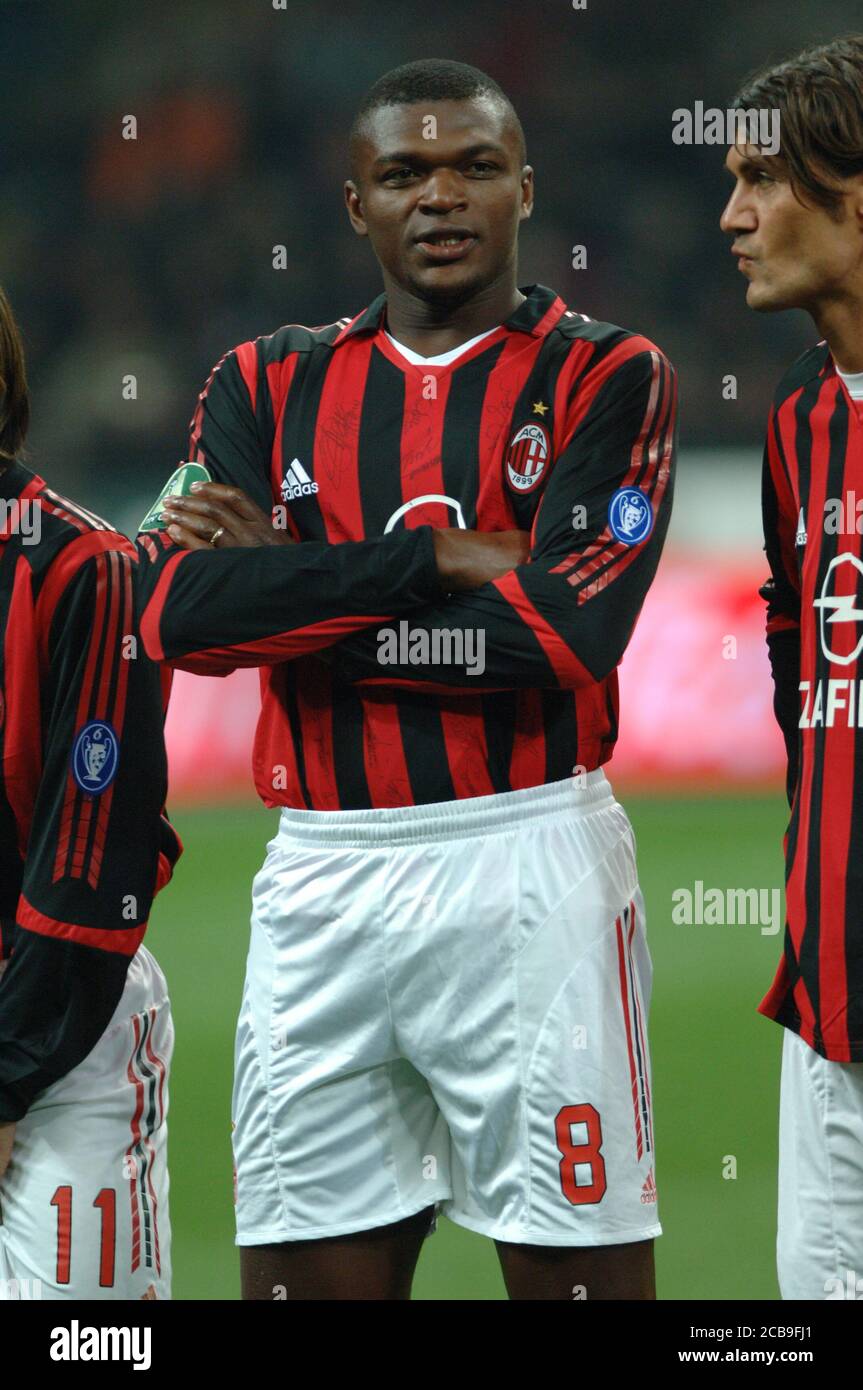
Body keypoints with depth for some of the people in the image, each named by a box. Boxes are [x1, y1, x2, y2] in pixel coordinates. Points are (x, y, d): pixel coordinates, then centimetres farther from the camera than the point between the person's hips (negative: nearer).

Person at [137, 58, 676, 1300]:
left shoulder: (607, 379, 1)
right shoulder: (270, 386, 12)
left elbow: (565, 631, -14)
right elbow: (180, 617, -4)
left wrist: (286, 594, -7)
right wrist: (435, 555, -10)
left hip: (527, 865, -4)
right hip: (320, 882, 4)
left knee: (575, 1272, -4)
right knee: (303, 1272, 6)